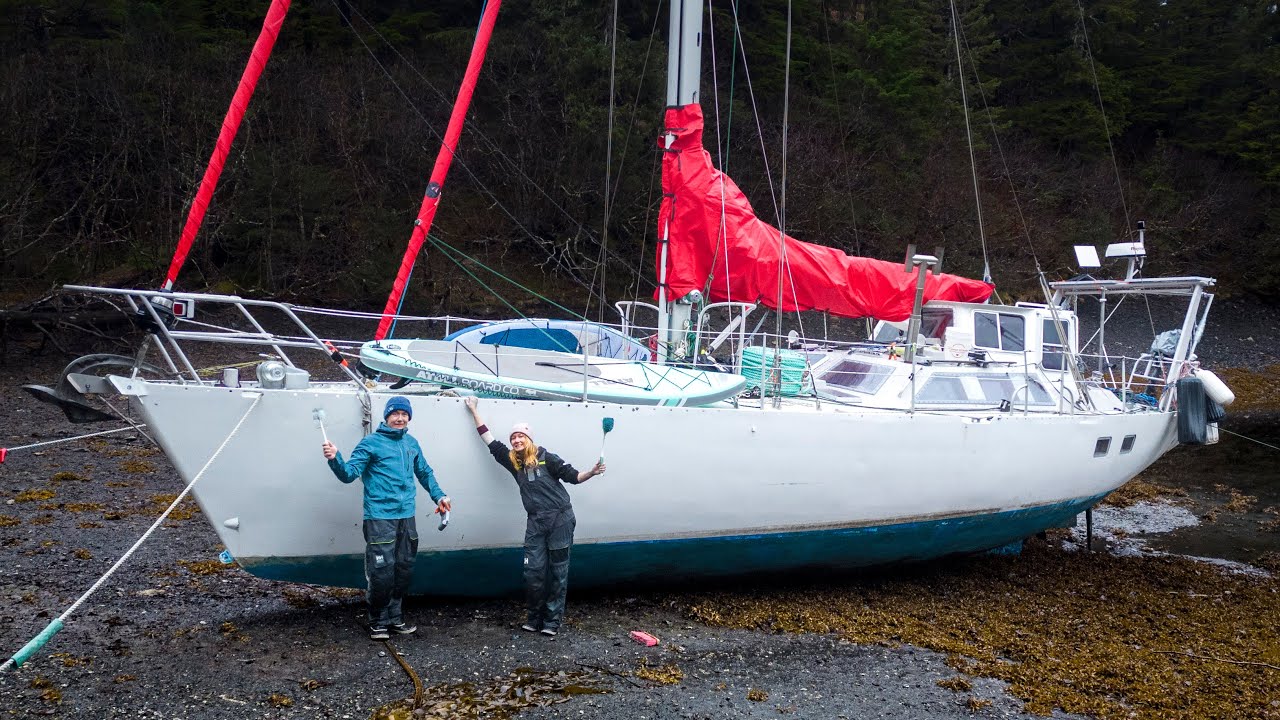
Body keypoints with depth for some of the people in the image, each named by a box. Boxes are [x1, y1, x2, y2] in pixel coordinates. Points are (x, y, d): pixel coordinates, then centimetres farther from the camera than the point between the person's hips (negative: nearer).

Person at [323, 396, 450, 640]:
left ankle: (395, 617, 25)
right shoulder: (371, 443, -3)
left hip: (406, 516, 6)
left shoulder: (411, 443, 14)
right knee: (382, 571, -9)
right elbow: (349, 473, -11)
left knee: (404, 569, 11)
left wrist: (438, 495, 24)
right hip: (380, 517, -6)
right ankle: (378, 622, 6)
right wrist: (335, 459, -29)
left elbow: (425, 472, 28)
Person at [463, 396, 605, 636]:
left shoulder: (546, 458, -3)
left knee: (558, 571, 2)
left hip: (560, 519, -4)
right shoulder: (513, 462, 9)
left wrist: (591, 472, -21)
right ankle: (534, 618, 13)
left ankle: (552, 620, 7)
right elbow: (490, 441, 15)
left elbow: (572, 476, -1)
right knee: (533, 571, -1)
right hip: (535, 522, 4)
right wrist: (474, 411, 19)